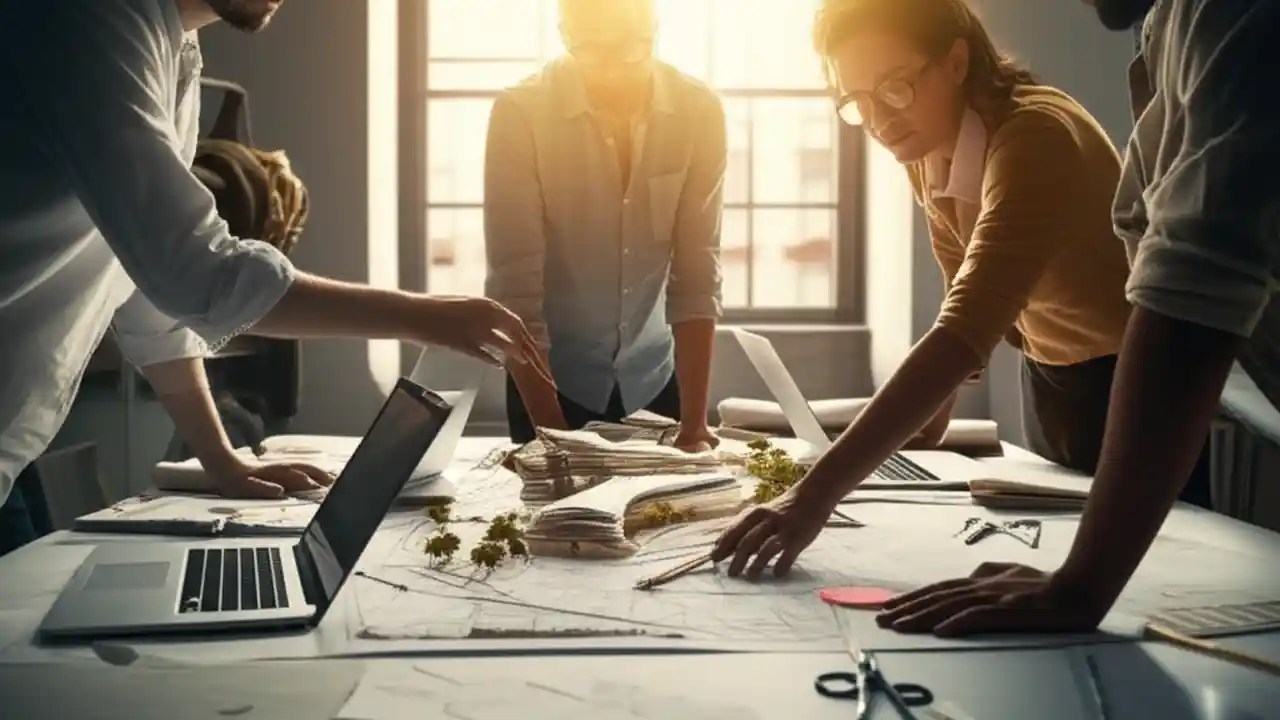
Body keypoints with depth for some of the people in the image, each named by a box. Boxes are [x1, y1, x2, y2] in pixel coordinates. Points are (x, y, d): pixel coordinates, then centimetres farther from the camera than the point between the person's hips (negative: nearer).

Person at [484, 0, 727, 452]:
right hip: (554, 378, -2)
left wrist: (694, 425, -18)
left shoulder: (699, 112, -12)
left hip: (656, 378, 2)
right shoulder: (519, 114, -19)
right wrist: (552, 434, -24)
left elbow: (697, 272, -12)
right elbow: (515, 287, -20)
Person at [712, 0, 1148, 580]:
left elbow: (965, 331, -46)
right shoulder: (924, 150, -8)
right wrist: (925, 425, 0)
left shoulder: (1033, 139, -33)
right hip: (1049, 375, 7)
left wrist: (817, 493, -53)